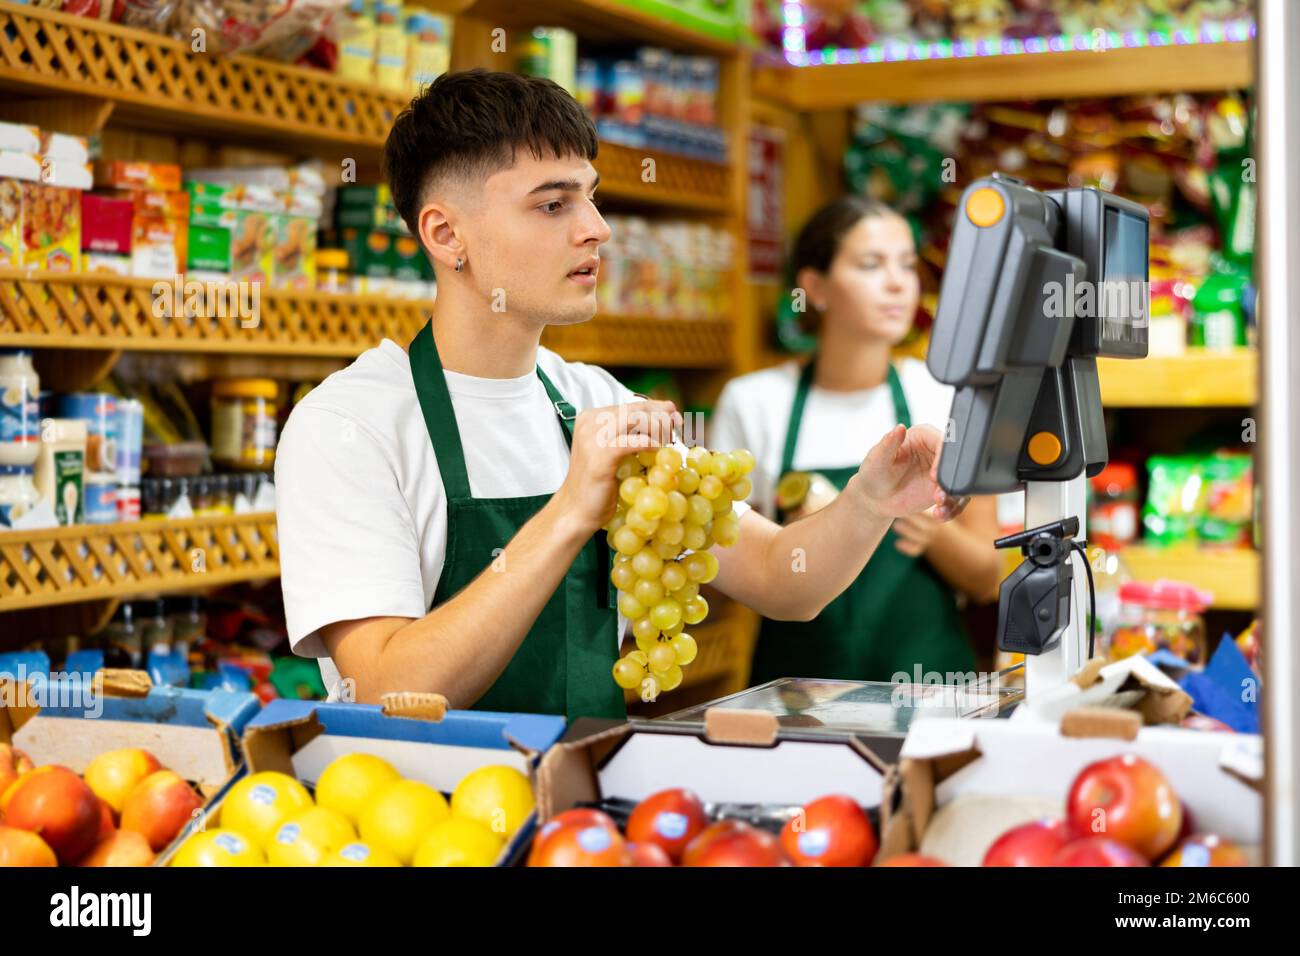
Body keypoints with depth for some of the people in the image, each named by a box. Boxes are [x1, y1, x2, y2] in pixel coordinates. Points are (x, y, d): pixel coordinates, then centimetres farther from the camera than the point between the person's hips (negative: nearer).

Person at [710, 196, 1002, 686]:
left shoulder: (949, 397, 3)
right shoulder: (752, 402, 1)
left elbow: (985, 580, 7)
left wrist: (936, 534, -11)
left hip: (927, 675, 1)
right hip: (798, 677, 0)